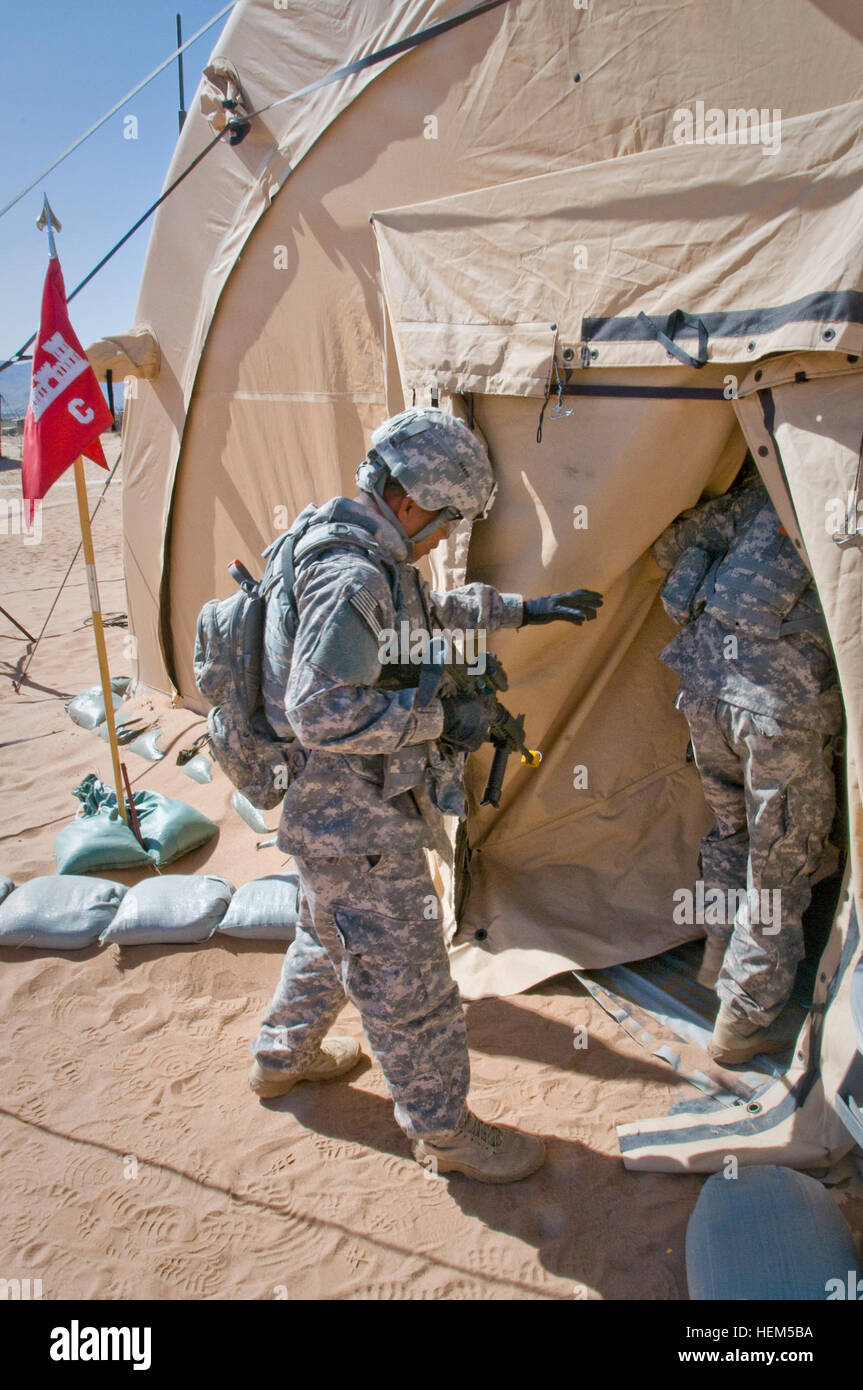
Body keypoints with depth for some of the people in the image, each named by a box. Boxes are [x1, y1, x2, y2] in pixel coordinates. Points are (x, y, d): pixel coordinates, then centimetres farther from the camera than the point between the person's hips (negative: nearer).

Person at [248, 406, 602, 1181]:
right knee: (409, 983, 6)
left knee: (328, 938, 30)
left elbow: (438, 611, 24)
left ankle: (284, 1055, 52)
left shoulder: (376, 563, 7)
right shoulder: (352, 580, -27)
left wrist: (530, 610, 24)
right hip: (362, 829, -11)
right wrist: (440, 716, -24)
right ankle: (445, 1132, 26)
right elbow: (323, 713, -32)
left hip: (335, 817, 11)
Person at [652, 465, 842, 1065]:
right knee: (781, 858, 10)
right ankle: (744, 1023, 20)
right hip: (783, 701, -6)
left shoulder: (767, 485, 13)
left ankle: (721, 951, 43)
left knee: (733, 823, 28)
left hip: (705, 676, 6)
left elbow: (672, 546, 19)